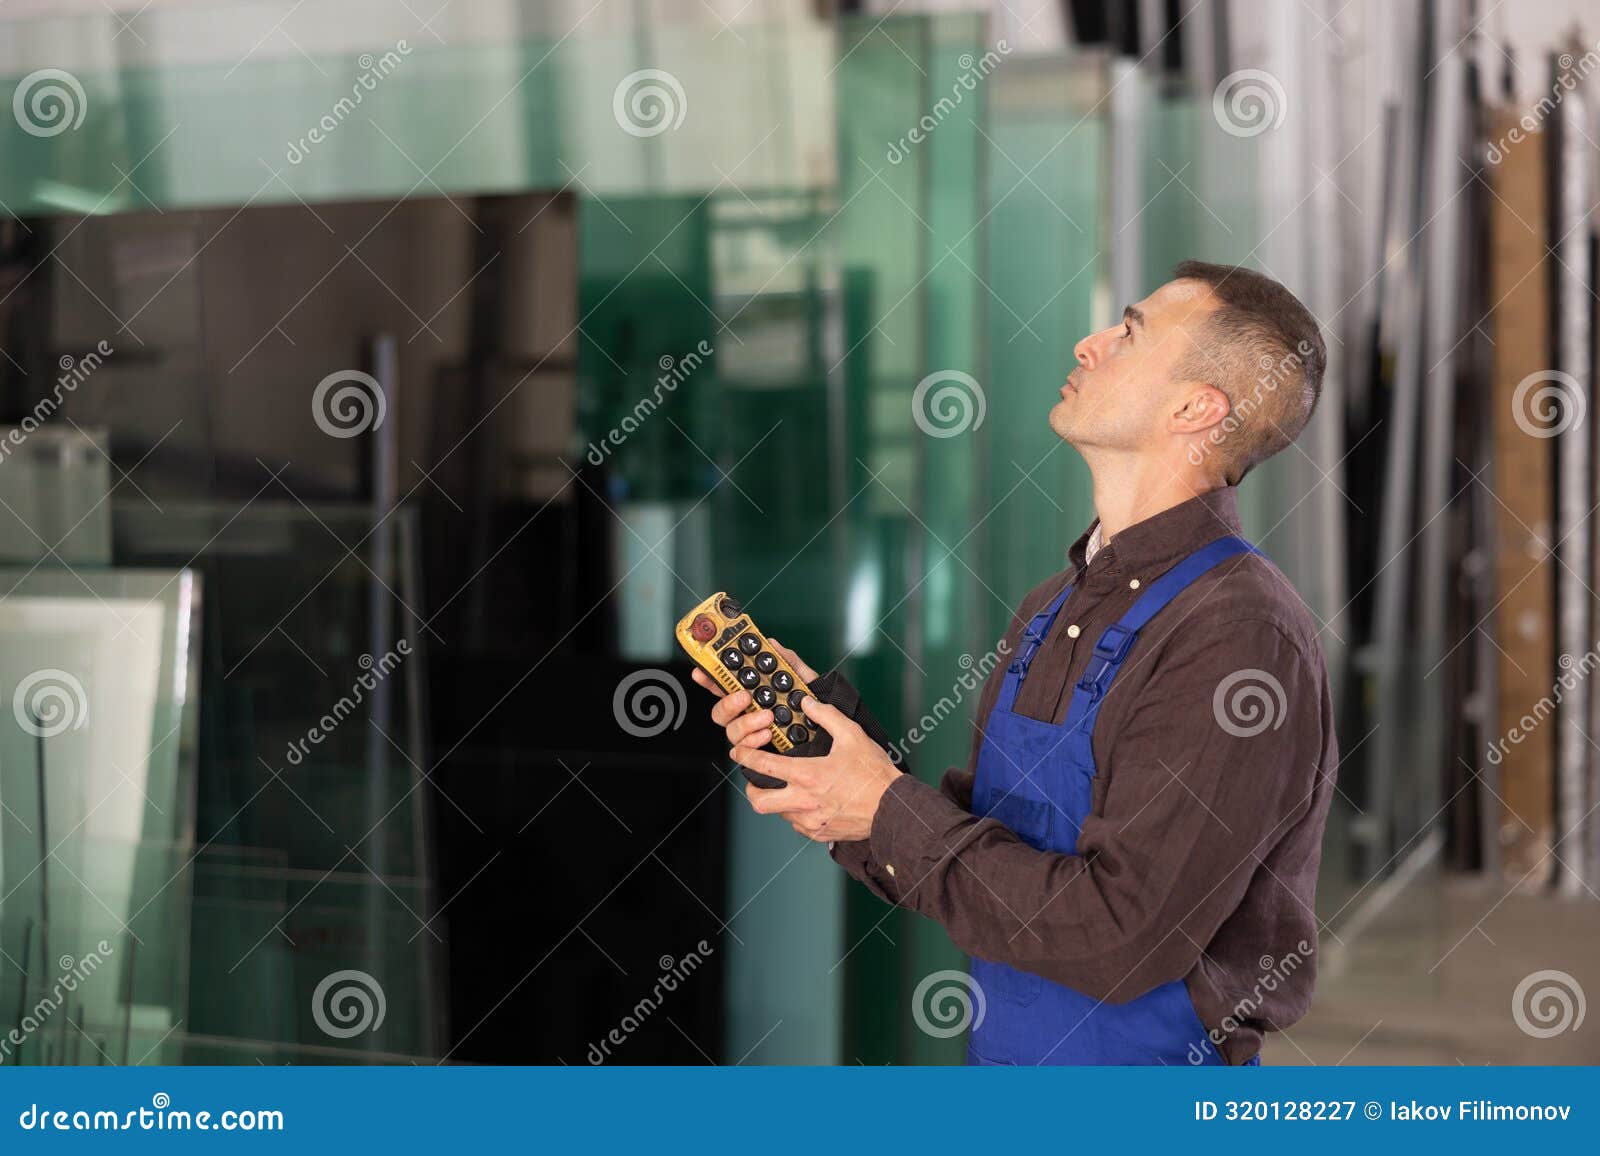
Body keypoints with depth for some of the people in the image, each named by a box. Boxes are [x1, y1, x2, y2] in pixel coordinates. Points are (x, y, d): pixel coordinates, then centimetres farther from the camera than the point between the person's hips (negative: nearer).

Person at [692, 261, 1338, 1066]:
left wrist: (890, 810, -18)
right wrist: (822, 725, -4)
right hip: (1002, 1052, 7)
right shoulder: (1052, 608, 7)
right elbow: (977, 844, 9)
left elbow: (1122, 941, -25)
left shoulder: (1239, 636, -20)